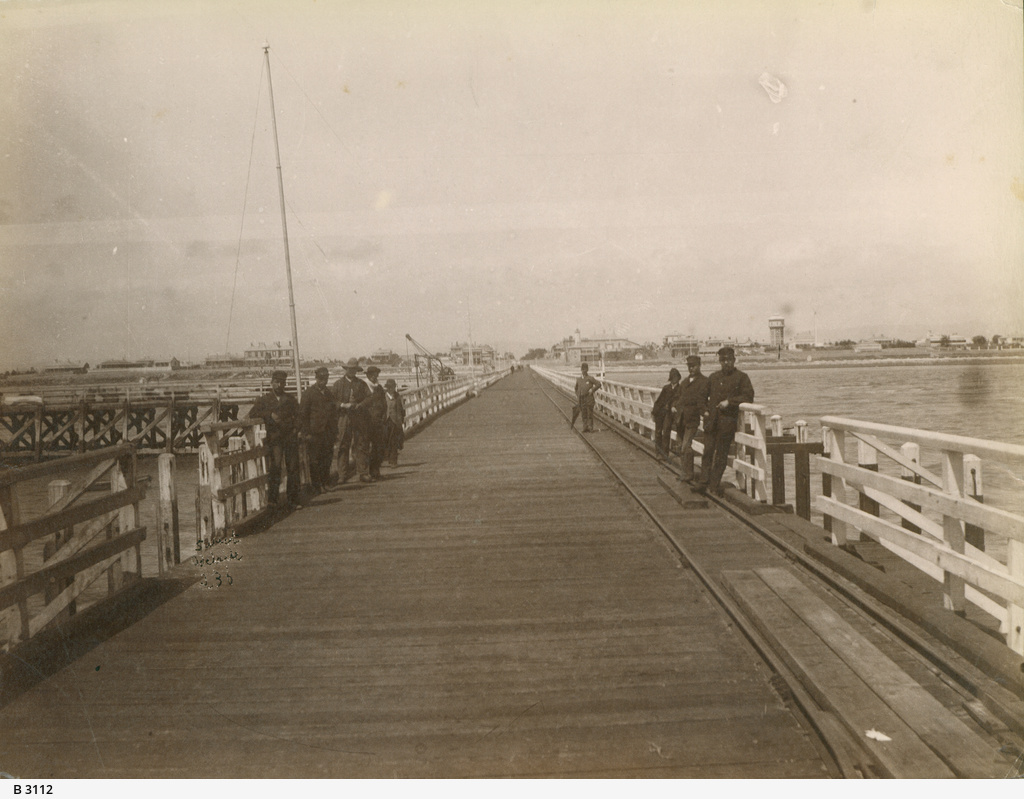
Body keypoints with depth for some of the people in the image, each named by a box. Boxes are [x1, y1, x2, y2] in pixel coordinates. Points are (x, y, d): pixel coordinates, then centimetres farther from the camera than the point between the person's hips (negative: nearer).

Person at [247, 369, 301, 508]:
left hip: (290, 438, 2)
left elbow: (298, 416, 11)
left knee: (293, 468, 1)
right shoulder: (264, 400, 12)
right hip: (274, 438, -2)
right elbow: (252, 414, 2)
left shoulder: (290, 399, 18)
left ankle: (293, 500, 9)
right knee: (275, 466, -16)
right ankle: (272, 499, -13)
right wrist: (270, 415, -8)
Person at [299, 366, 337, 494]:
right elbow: (302, 414, -5)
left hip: (328, 432, 5)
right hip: (314, 433, -5)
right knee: (315, 460, -1)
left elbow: (334, 413, 19)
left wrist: (334, 431, 10)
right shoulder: (309, 393, -3)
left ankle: (325, 483, 19)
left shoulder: (328, 393, 14)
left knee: (327, 458, 7)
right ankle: (316, 487, 7)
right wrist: (306, 433, -11)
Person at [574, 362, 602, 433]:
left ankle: (590, 428, 4)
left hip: (589, 398, -3)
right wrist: (577, 397, 13)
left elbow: (598, 384, -4)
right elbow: (576, 389, 20)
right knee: (584, 414, 5)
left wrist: (592, 390, -8)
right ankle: (585, 428, 11)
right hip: (581, 399, 4)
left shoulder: (590, 379, -4)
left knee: (590, 414, -1)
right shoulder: (578, 379, 10)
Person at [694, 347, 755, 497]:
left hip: (728, 420, -3)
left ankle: (715, 483, 7)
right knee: (708, 450, -2)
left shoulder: (741, 377, 2)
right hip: (711, 420, 3)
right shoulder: (713, 377, 15)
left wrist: (730, 402, -14)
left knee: (721, 453, 1)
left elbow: (748, 397, -6)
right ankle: (704, 481, 1)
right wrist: (704, 410, 10)